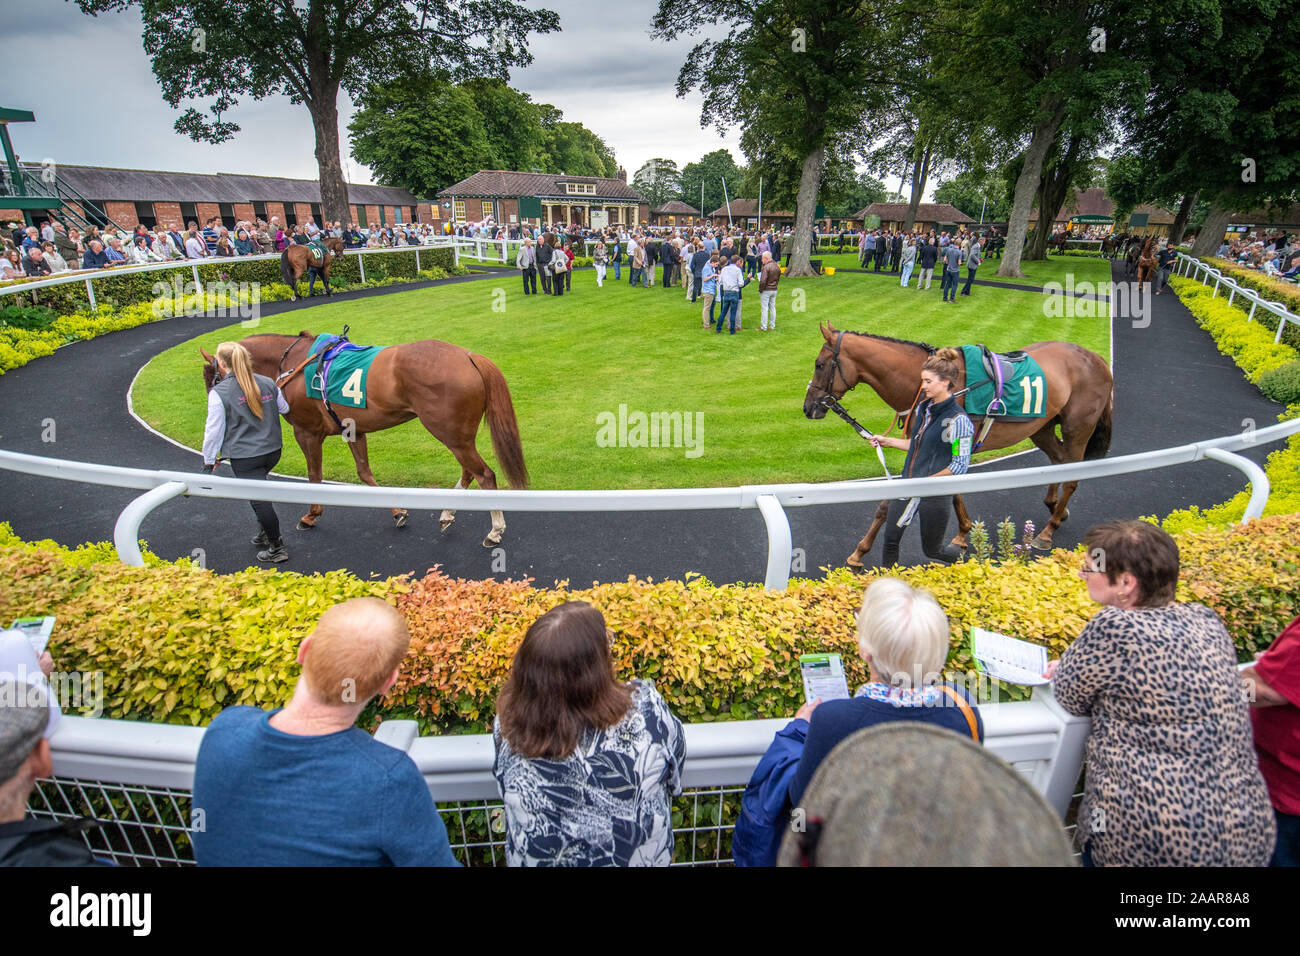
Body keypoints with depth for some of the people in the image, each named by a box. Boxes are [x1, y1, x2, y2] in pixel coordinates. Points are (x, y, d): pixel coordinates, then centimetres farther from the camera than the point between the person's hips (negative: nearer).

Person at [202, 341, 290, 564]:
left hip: (244, 457, -6)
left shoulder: (219, 393, -13)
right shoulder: (268, 383, 1)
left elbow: (214, 429, -8)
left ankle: (277, 548, 7)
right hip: (273, 451, 6)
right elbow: (284, 409, 17)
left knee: (259, 499, 0)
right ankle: (267, 533, 34)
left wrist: (209, 459, 4)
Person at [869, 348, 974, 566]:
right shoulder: (923, 408, 5)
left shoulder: (957, 420, -19)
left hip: (935, 493, -7)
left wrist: (928, 480, -19)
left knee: (931, 549, 11)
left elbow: (961, 466, -17)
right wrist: (887, 441, 12)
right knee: (890, 538, 6)